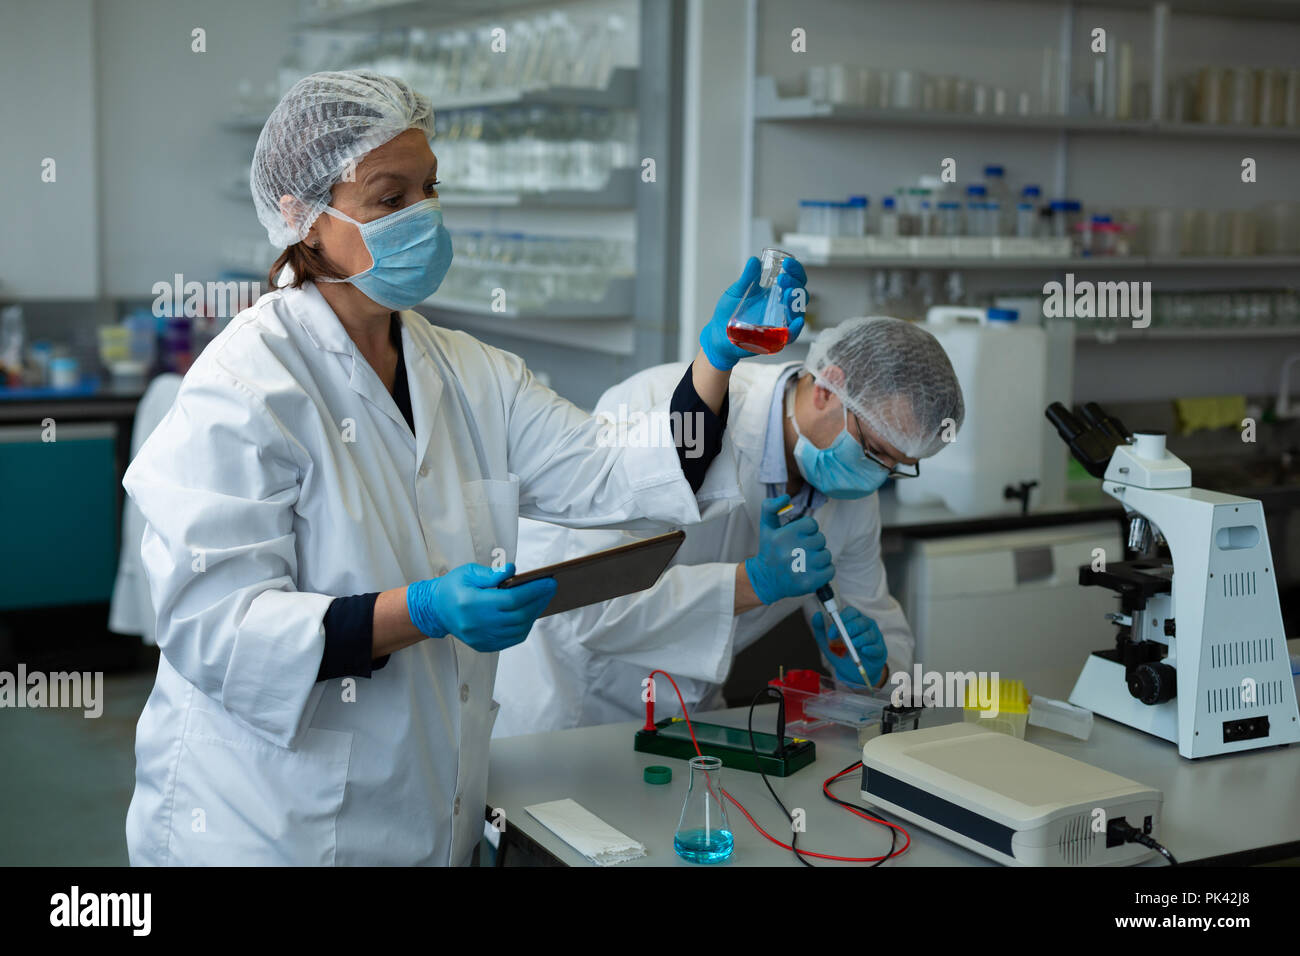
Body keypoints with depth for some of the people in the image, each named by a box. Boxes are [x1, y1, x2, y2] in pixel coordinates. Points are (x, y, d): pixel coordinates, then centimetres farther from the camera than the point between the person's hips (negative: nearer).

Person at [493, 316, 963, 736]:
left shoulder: (852, 486, -2)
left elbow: (887, 627, 12)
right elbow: (579, 600, -32)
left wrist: (869, 664, -13)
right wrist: (756, 581, -31)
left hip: (683, 717, 4)